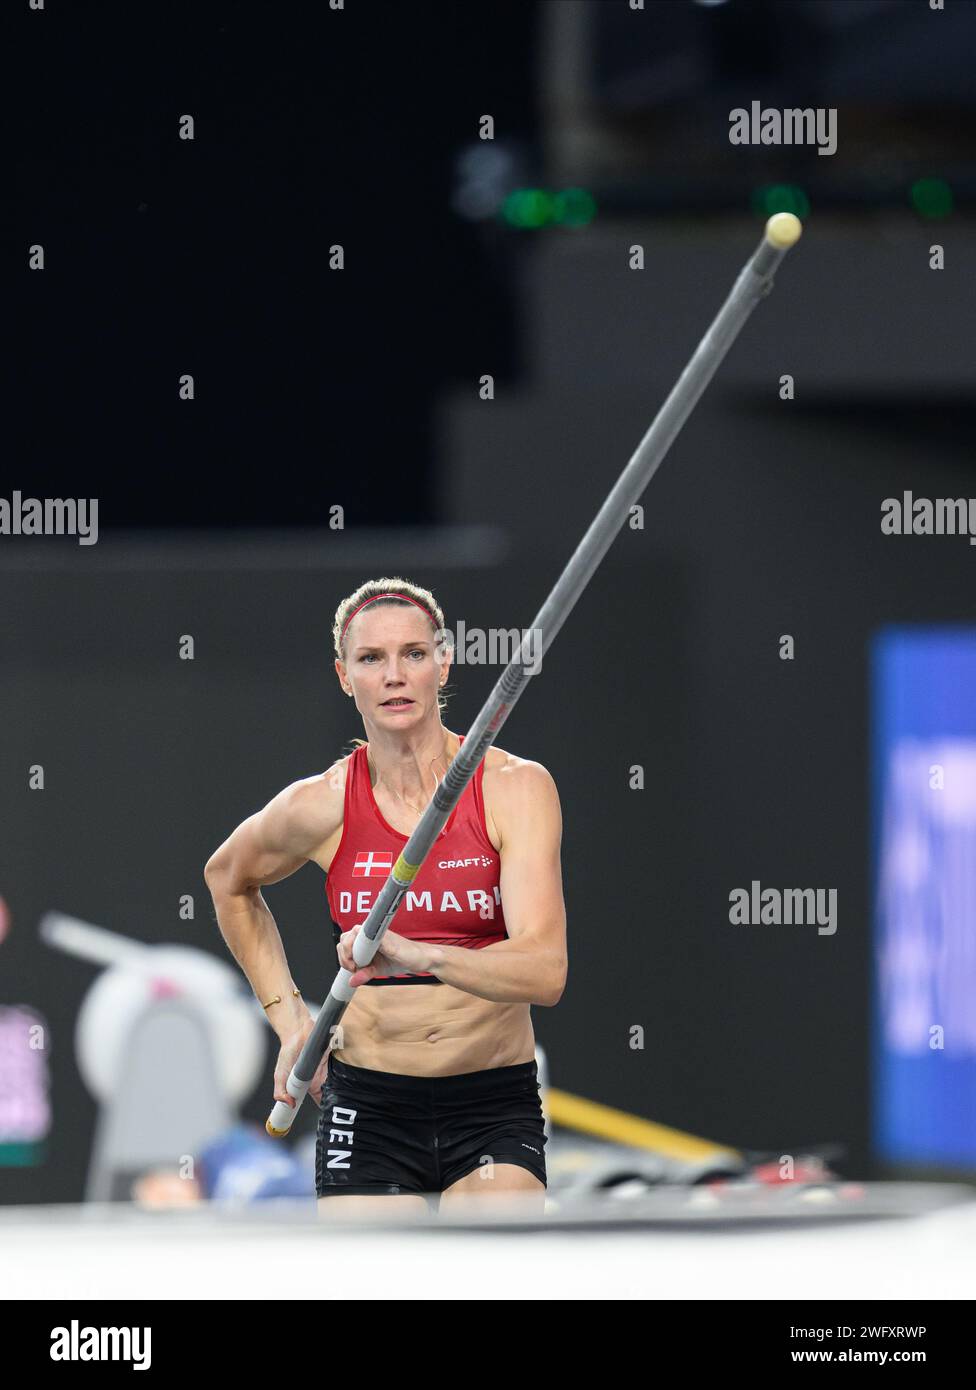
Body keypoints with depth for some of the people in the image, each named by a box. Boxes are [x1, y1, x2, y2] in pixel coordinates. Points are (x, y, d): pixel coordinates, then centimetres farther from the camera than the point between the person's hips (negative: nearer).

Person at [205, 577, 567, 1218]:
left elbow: (545, 971, -21)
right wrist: (289, 1015, 15)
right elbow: (230, 878, 23)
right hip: (368, 1106, 2)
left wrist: (419, 955, -37)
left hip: (495, 1108, -2)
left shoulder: (516, 787, -8)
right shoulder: (321, 806, -1)